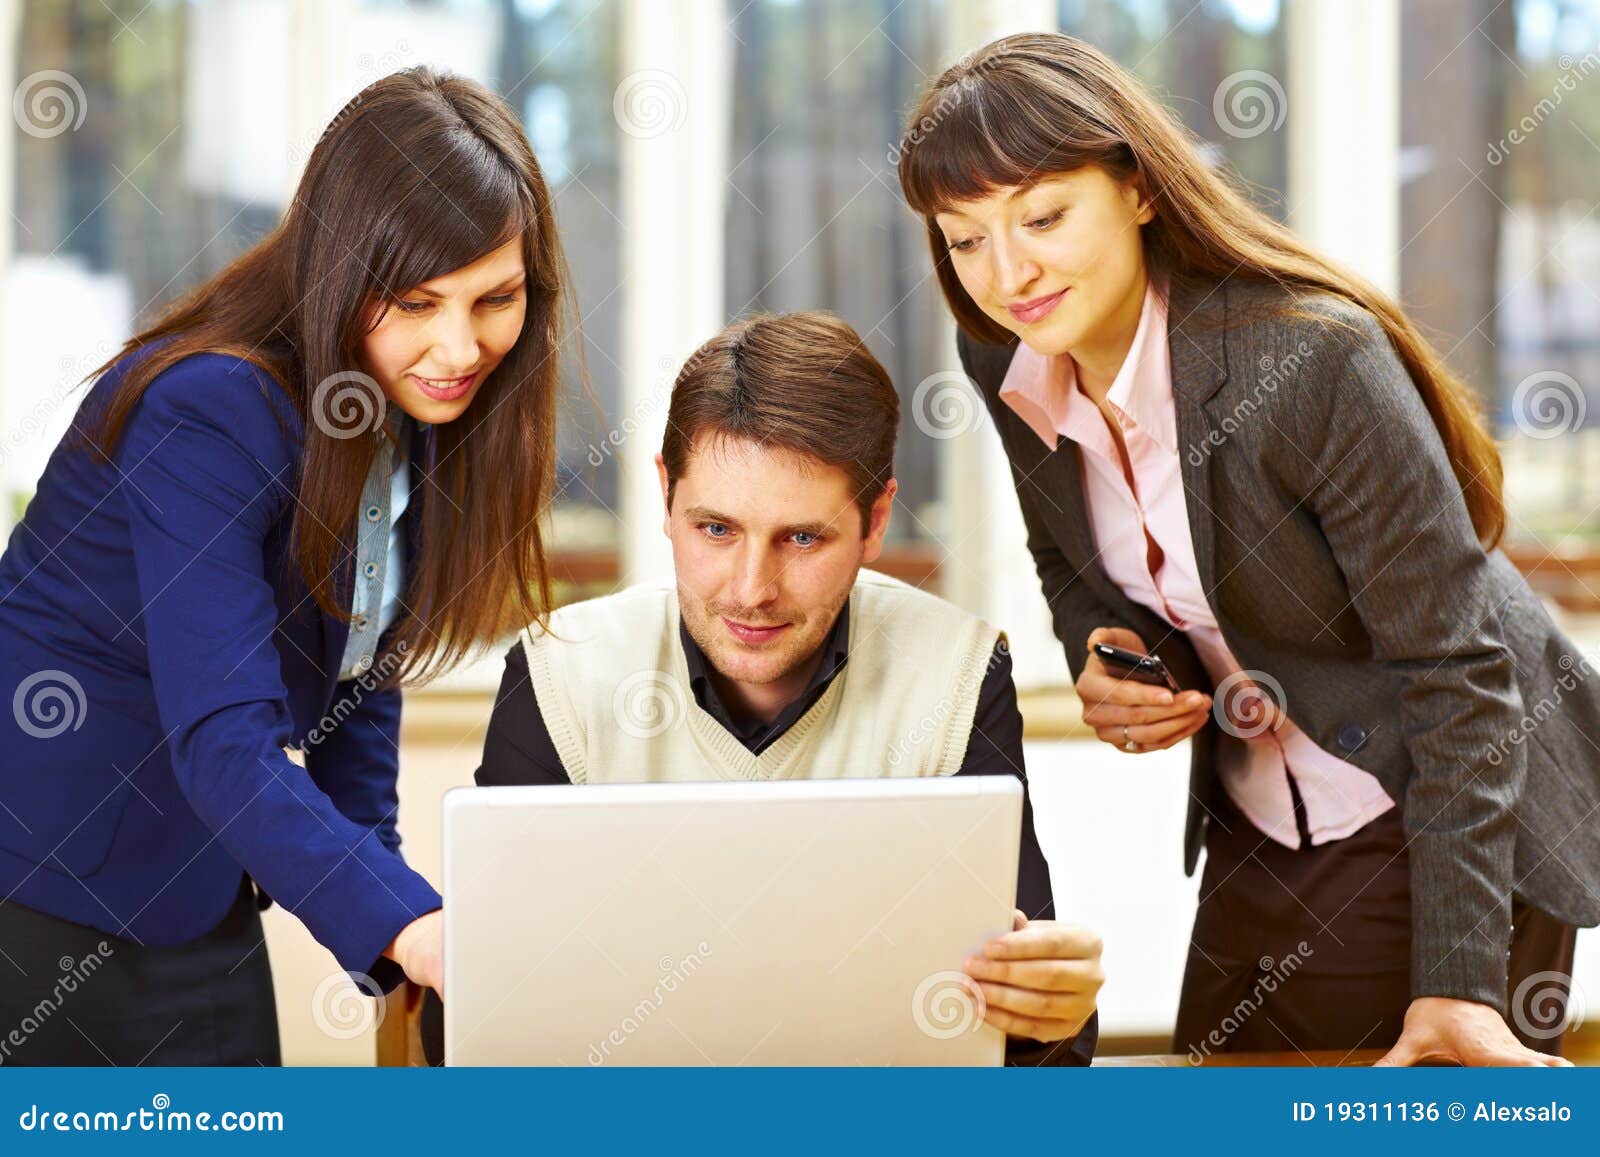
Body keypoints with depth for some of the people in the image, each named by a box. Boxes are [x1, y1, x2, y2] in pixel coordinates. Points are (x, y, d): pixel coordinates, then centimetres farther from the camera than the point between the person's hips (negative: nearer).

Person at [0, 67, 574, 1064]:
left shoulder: (420, 418, 0)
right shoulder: (208, 413, -25)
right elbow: (222, 745, -32)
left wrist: (385, 899, 1)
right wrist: (406, 930, -42)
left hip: (196, 892, 7)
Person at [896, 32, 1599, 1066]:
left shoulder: (1312, 356, -28)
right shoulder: (1012, 365, -7)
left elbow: (1456, 666, -25)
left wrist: (1460, 980, -27)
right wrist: (1102, 672, -12)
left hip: (1444, 810, -6)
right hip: (1255, 818, 7)